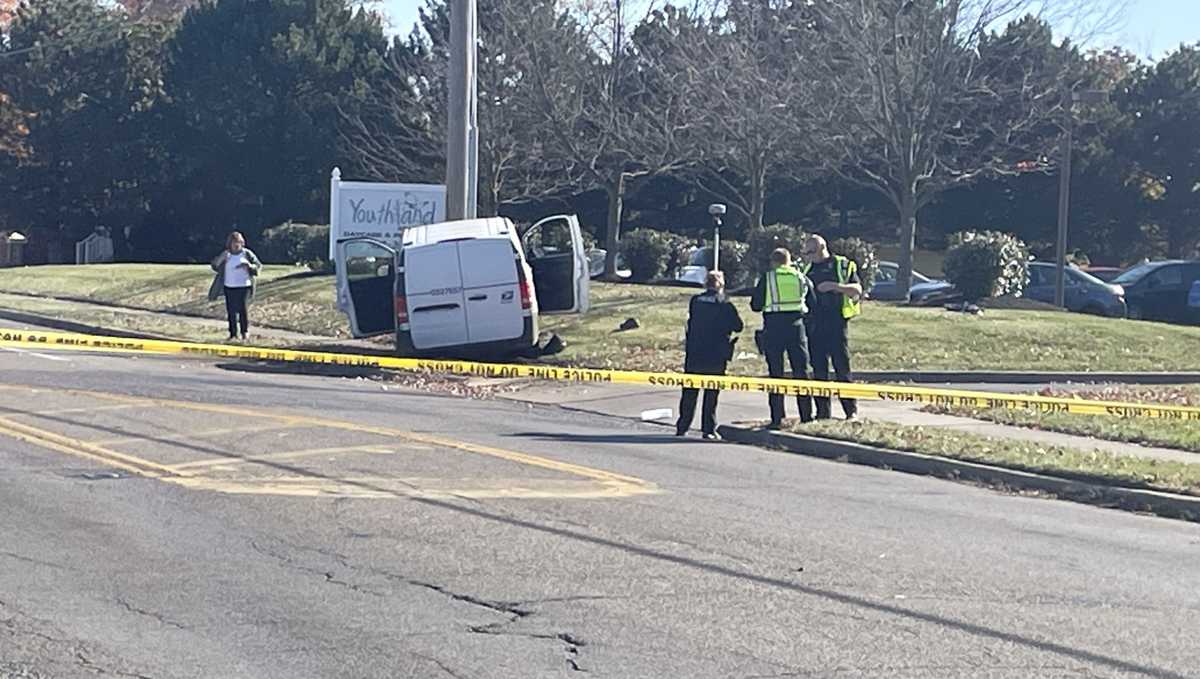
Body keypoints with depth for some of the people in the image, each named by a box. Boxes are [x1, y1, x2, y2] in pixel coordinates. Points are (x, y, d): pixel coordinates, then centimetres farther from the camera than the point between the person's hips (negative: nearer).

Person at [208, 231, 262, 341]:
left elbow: (259, 266, 4)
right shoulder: (226, 255, 6)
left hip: (244, 287, -2)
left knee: (242, 310, -10)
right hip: (229, 287, 2)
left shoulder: (247, 253, 2)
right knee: (231, 311, 4)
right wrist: (221, 258, -16)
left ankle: (245, 332, 4)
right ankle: (233, 334, 12)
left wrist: (249, 265, -16)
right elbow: (215, 266, 2)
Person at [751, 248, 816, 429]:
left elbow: (755, 305, 2)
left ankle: (777, 418, -2)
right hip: (796, 325, 2)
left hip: (773, 327, -2)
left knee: (775, 373, 2)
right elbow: (812, 303, 11)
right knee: (801, 372, 9)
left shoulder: (766, 278, 1)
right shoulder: (801, 278, 8)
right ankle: (807, 416, 9)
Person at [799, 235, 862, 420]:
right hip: (814, 326, 5)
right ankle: (823, 411, 8)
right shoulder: (808, 270, 18)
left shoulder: (843, 265, 3)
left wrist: (835, 286, -16)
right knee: (819, 370, 4)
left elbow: (857, 290, -5)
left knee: (842, 368, -4)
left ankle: (851, 410, 3)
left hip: (836, 323, -5)